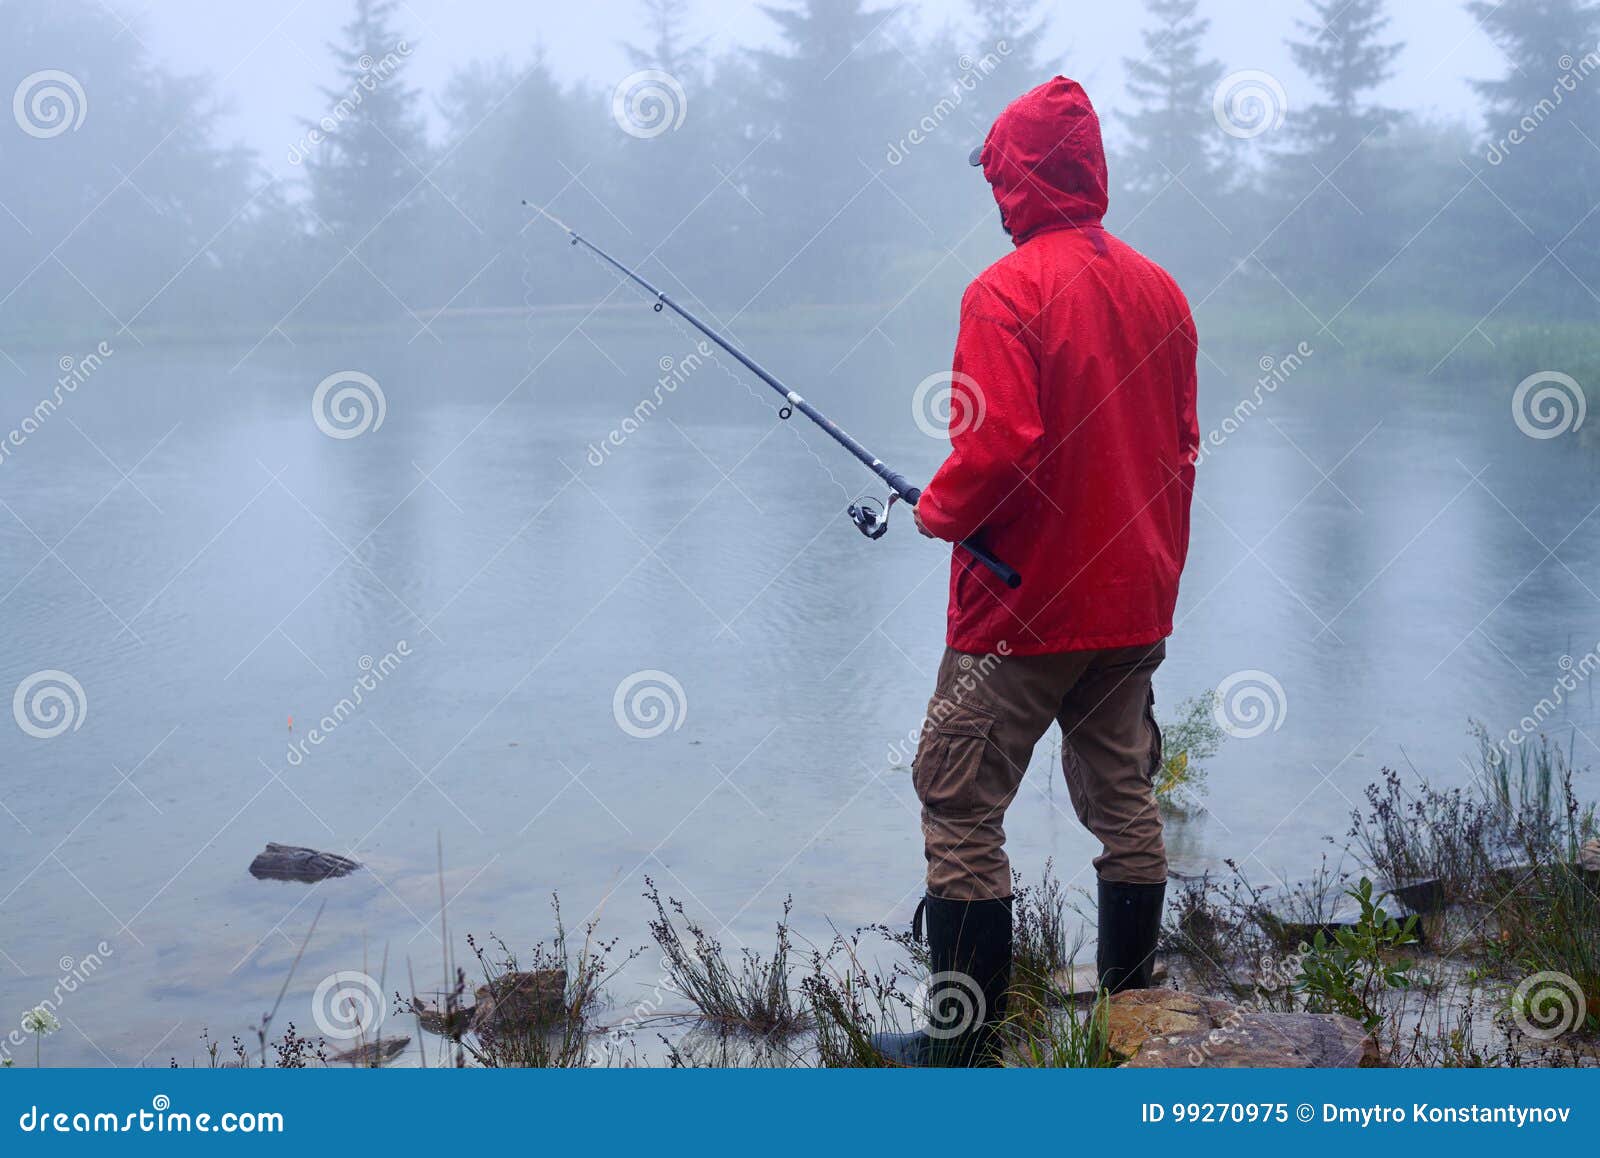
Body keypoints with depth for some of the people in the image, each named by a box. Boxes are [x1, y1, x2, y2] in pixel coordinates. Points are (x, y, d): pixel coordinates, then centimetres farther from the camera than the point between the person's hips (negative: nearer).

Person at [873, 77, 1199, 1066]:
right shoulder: (1159, 289, 8)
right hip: (1137, 607, 8)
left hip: (1024, 610, -7)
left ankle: (966, 1042, 5)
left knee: (961, 809, 1)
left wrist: (938, 507, -6)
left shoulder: (1007, 291, -15)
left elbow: (1000, 443, -25)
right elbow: (1183, 447, 14)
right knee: (1125, 801, 15)